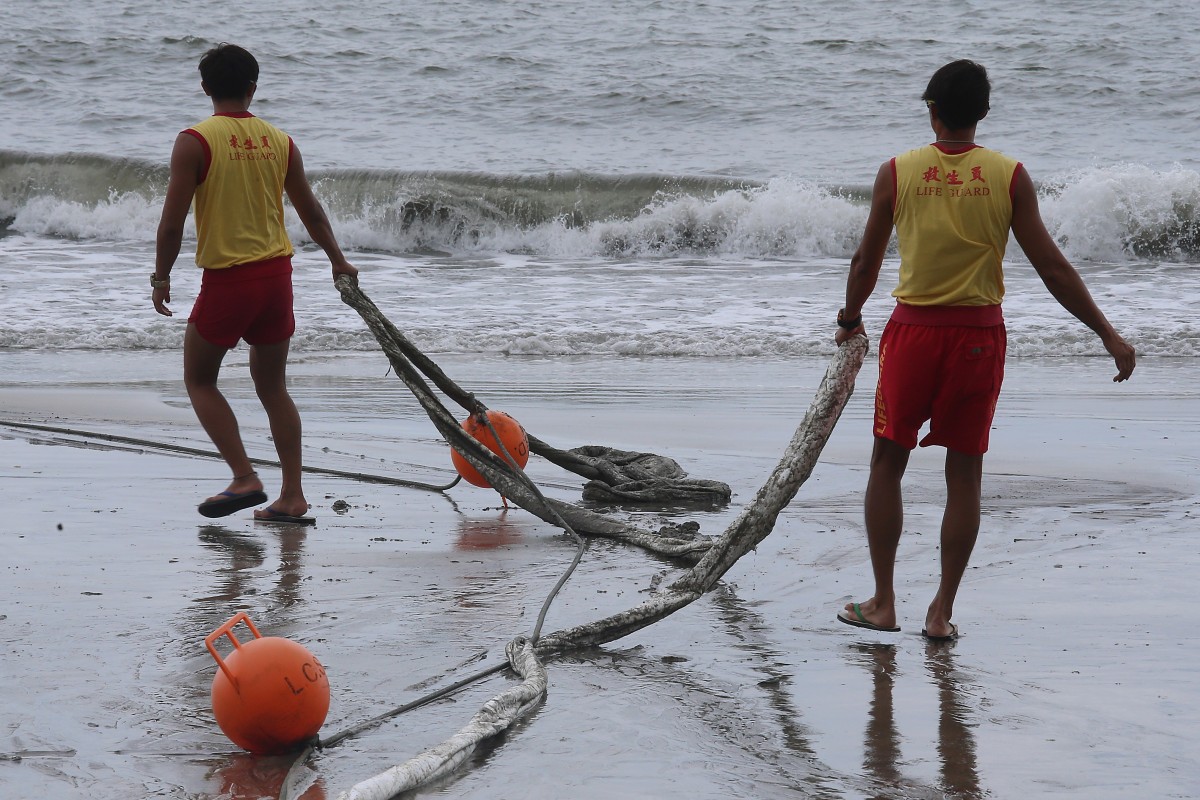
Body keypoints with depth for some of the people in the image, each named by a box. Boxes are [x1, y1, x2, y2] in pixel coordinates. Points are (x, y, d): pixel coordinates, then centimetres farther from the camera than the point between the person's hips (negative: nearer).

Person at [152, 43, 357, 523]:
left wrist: (161, 277, 1)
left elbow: (172, 222, -12)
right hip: (277, 275, 5)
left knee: (199, 380, 11)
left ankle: (244, 478, -3)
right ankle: (292, 497, 11)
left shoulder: (195, 142, -10)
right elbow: (311, 213, 14)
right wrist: (339, 262, 26)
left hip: (226, 280, -5)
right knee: (272, 387, 13)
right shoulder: (279, 141, 5)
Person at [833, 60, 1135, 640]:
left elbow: (867, 260, 6)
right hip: (979, 336, 0)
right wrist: (1108, 336, 2)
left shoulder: (898, 172, -2)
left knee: (888, 462, 13)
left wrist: (850, 319, 25)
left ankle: (883, 603, 13)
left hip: (913, 331, 0)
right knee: (964, 474, 8)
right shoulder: (1009, 177, -3)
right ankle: (942, 611, 8)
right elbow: (1052, 269, -4)